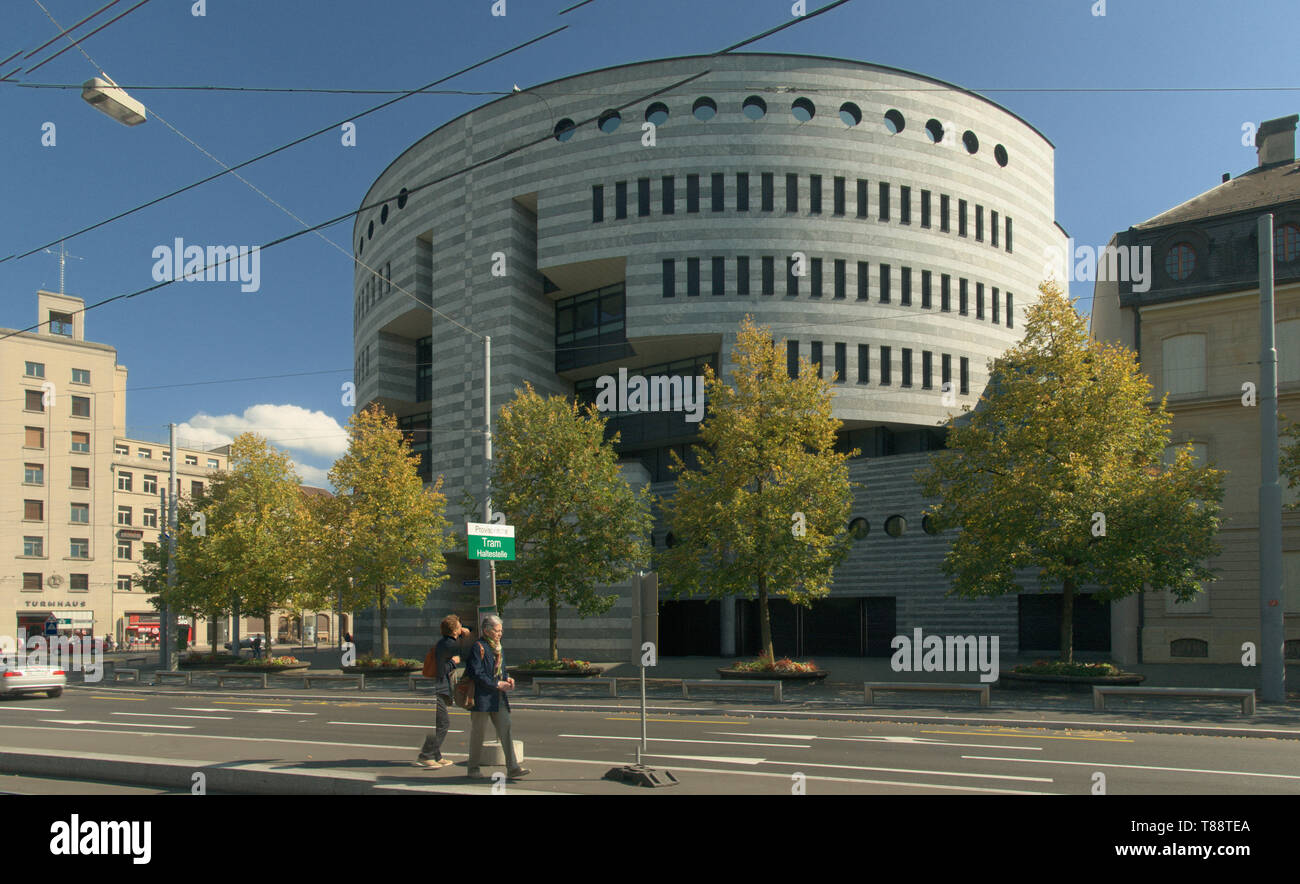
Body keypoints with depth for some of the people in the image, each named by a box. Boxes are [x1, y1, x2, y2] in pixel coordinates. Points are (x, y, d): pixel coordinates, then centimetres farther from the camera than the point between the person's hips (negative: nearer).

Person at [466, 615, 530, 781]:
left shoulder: (497, 648, 16)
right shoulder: (478, 647, -10)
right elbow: (476, 674, -17)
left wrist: (507, 679, 3)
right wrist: (497, 684, -17)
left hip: (498, 698, 7)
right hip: (482, 697, -7)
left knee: (505, 729, -2)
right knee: (478, 732, 4)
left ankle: (512, 768, -5)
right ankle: (473, 768, 19)